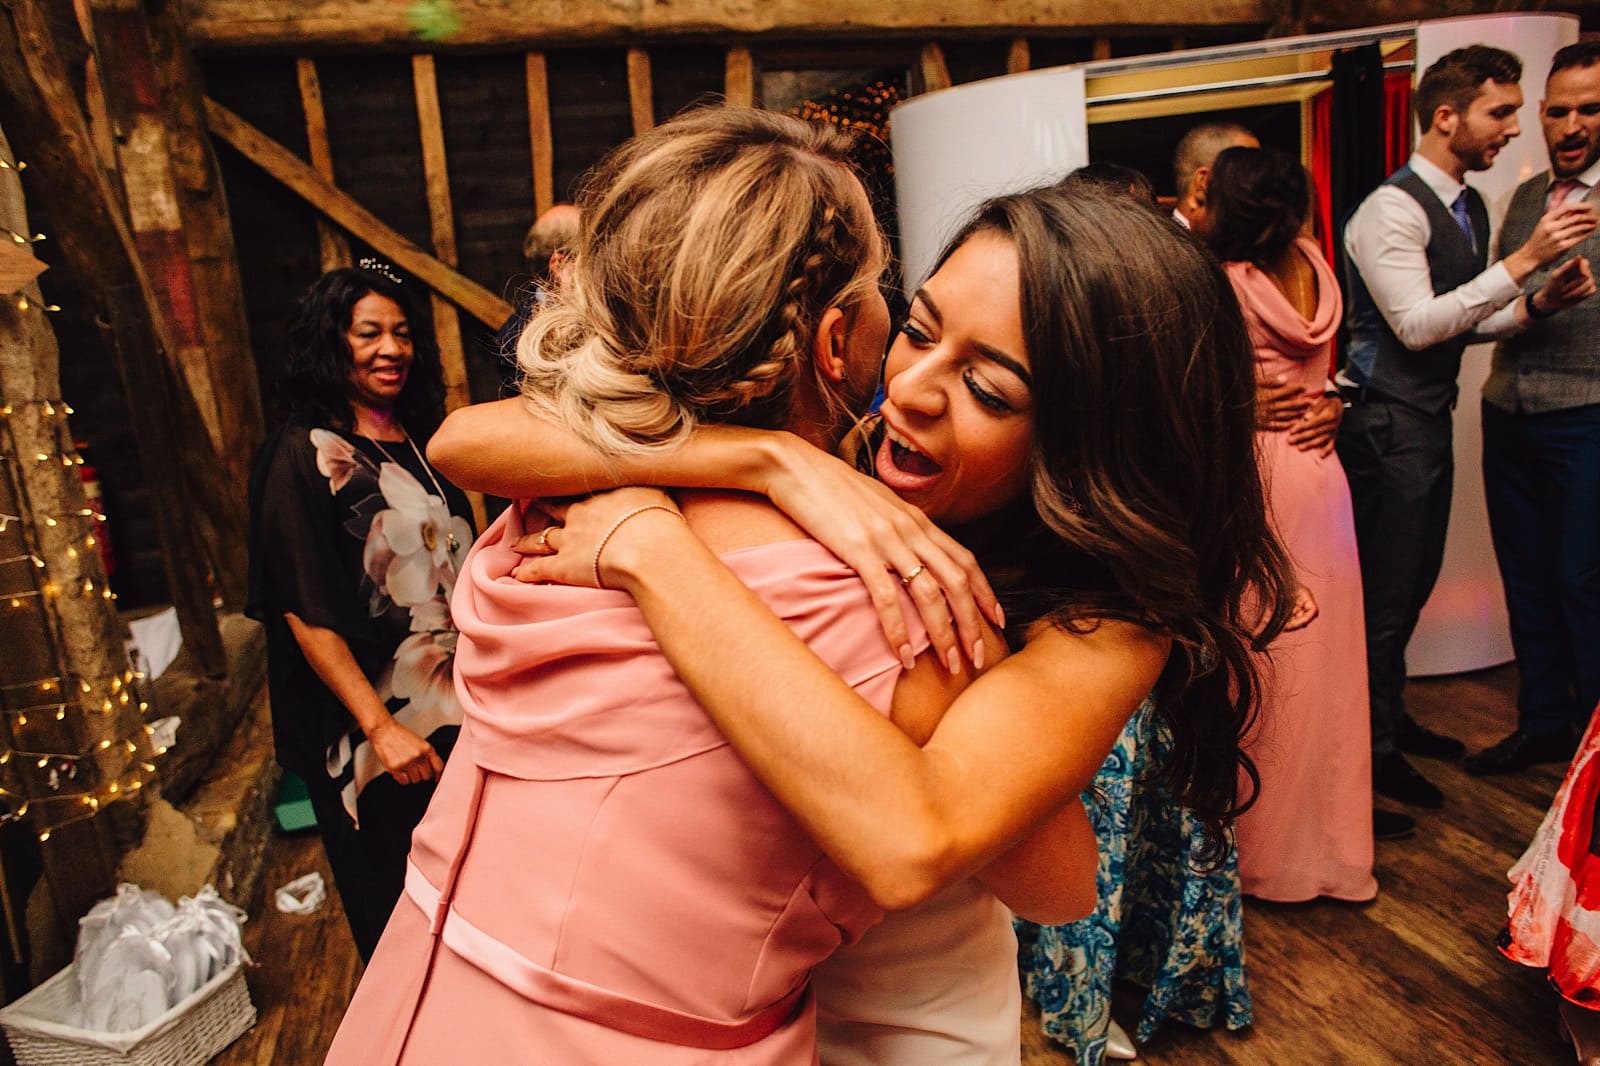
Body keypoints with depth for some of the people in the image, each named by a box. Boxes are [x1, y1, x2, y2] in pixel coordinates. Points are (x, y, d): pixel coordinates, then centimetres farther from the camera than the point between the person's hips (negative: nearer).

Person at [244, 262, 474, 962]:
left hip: (458, 705, 6)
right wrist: (379, 727, -20)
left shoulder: (421, 441, 8)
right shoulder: (303, 455, -11)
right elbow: (304, 613, -16)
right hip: (382, 715, -6)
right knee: (397, 901, 11)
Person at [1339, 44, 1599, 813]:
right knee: (1386, 590, -1)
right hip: (1387, 424, -9)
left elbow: (1465, 319, 18)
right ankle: (1375, 748, 14)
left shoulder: (1469, 207, 14)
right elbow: (1418, 324, -23)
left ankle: (1390, 715, 35)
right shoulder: (1392, 209, -15)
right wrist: (1523, 260, -23)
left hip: (1431, 417, 9)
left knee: (1413, 582, 18)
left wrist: (1534, 305, 1)